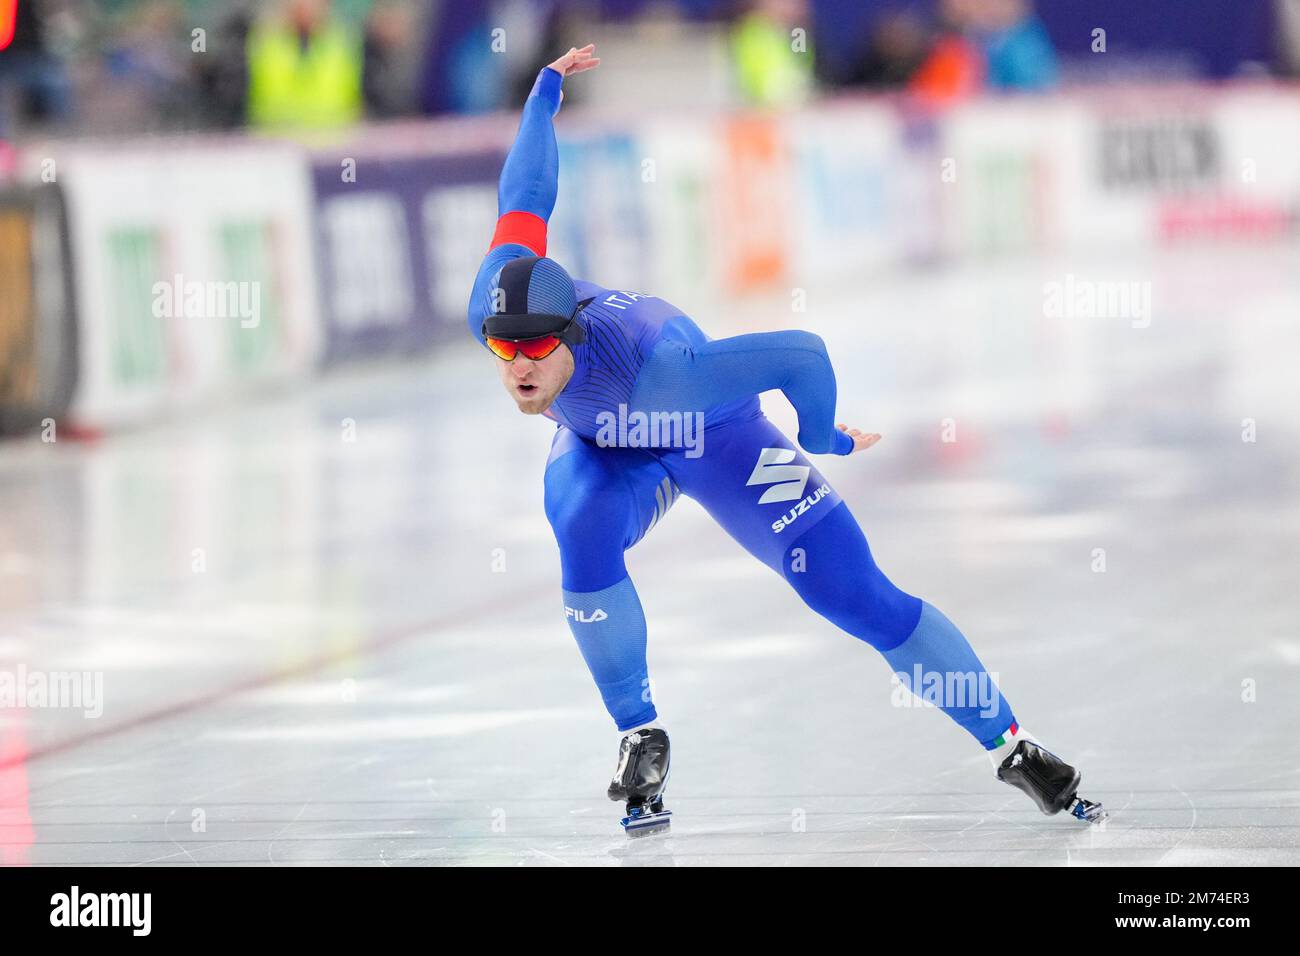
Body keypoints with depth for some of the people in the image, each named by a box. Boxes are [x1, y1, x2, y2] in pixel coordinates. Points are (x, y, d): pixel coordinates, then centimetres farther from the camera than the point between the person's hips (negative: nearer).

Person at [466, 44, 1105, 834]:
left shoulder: (651, 370, -46)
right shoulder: (500, 294, -32)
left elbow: (802, 353, -40)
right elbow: (525, 193, -14)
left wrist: (820, 439, -20)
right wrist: (546, 90, 3)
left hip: (714, 433, -4)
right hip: (606, 445, 4)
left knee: (857, 593, -10)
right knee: (587, 537, -30)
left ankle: (1013, 746, 4)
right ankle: (641, 738, -9)